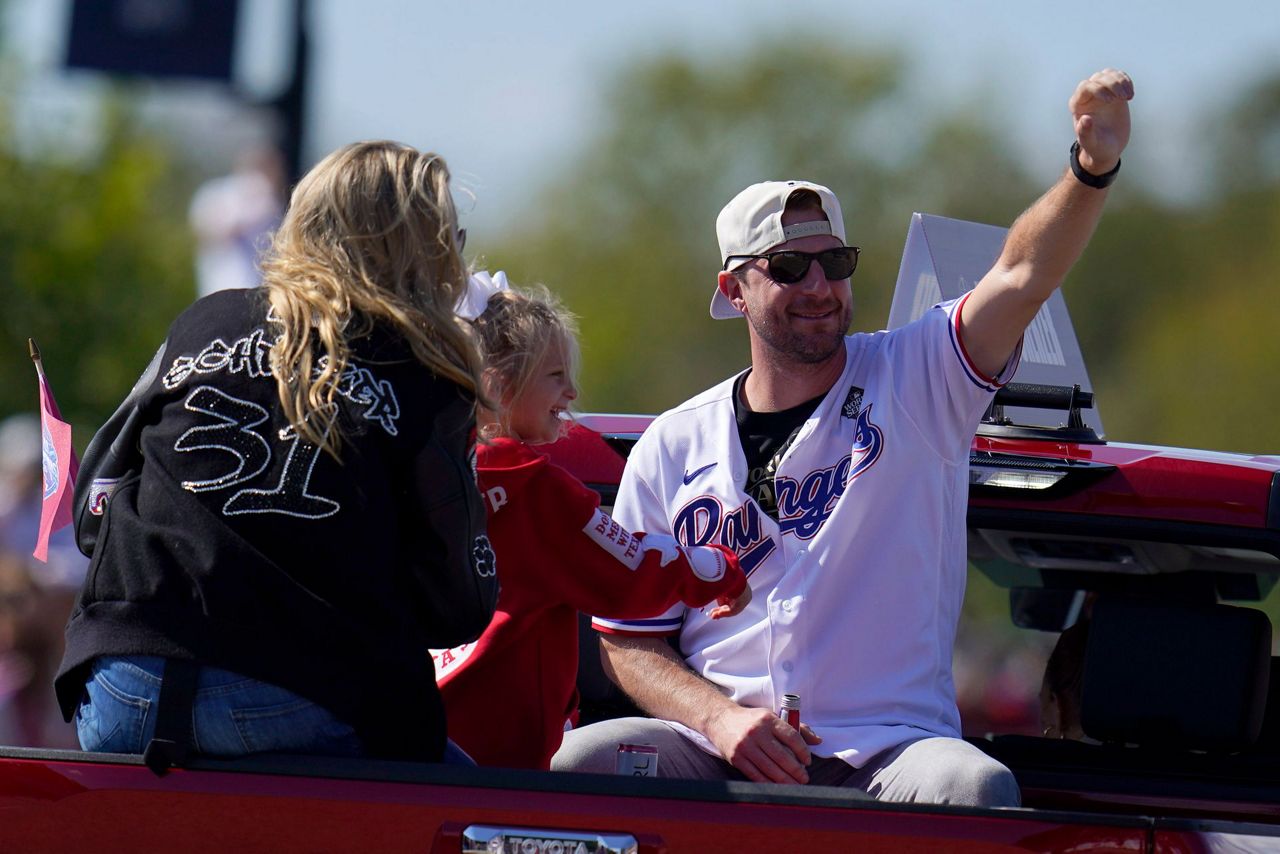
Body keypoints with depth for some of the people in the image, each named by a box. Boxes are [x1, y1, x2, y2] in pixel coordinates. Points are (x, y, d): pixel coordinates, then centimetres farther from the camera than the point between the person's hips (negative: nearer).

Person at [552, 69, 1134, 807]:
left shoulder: (913, 381, 9)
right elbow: (629, 641, 13)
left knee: (976, 788, -35)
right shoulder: (673, 448, 13)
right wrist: (721, 719, -8)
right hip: (721, 757, 1)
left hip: (888, 750, -1)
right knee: (577, 764, -28)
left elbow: (1022, 277, -9)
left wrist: (1093, 167, -29)